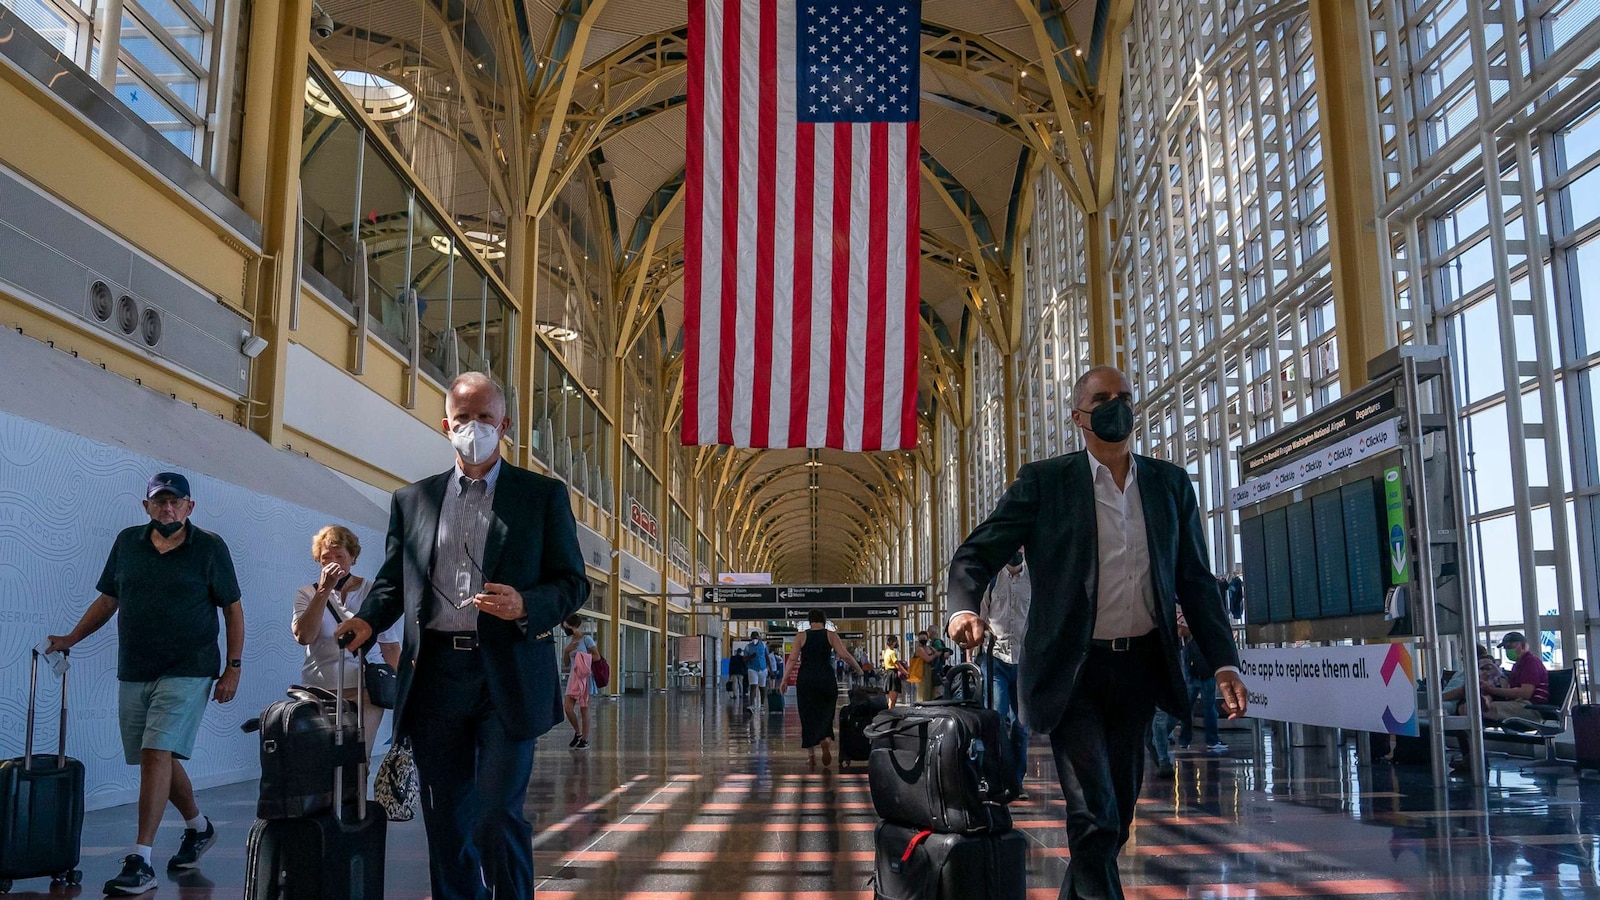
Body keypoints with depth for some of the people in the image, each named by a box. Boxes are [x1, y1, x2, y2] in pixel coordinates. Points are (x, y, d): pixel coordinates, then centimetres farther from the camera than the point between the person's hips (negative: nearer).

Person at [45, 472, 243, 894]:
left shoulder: (209, 547, -3)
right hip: (134, 671, 5)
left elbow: (233, 609, 0)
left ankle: (140, 862, -12)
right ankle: (198, 827, 36)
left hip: (186, 672, -5)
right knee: (161, 758, 13)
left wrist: (233, 668, -5)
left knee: (157, 753, -15)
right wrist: (69, 639, 6)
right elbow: (107, 599, 18)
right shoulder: (127, 542, 8)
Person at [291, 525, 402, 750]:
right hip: (320, 691, 1)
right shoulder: (307, 594, 9)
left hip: (365, 691, 0)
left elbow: (390, 646, 8)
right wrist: (324, 590, -10)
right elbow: (303, 636, -9)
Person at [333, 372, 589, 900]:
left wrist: (525, 607, -16)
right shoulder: (412, 500, 14)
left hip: (507, 678, -3)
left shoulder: (543, 495, 6)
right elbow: (393, 581, 18)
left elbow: (572, 583, 4)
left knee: (498, 816, -7)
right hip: (435, 676, 3)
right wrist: (368, 621, -3)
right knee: (446, 820, 9)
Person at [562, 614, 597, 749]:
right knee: (568, 708, -5)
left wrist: (582, 657, -19)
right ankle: (578, 733, 17)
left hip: (585, 677, -5)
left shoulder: (586, 639, -7)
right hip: (573, 676, 5)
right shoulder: (569, 640, 10)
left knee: (584, 709, 0)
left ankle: (585, 740, 7)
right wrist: (566, 651, -6)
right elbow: (566, 663, 11)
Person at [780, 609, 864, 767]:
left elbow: (792, 659, -4)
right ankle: (826, 739, -15)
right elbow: (844, 654, -7)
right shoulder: (831, 635, 2)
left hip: (805, 679, 0)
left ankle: (811, 754, 9)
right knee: (826, 712, 13)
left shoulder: (801, 636, 3)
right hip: (826, 678, 0)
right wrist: (858, 669, 4)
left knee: (808, 714, 9)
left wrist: (785, 679, -2)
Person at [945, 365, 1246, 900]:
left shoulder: (1170, 484, 7)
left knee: (1118, 812, 14)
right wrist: (965, 609, -27)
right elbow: (976, 554, -6)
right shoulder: (1044, 481, -4)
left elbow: (1195, 581, 9)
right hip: (1073, 669, -4)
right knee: (1094, 817, -10)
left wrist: (1225, 664, 0)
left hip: (1139, 668, 5)